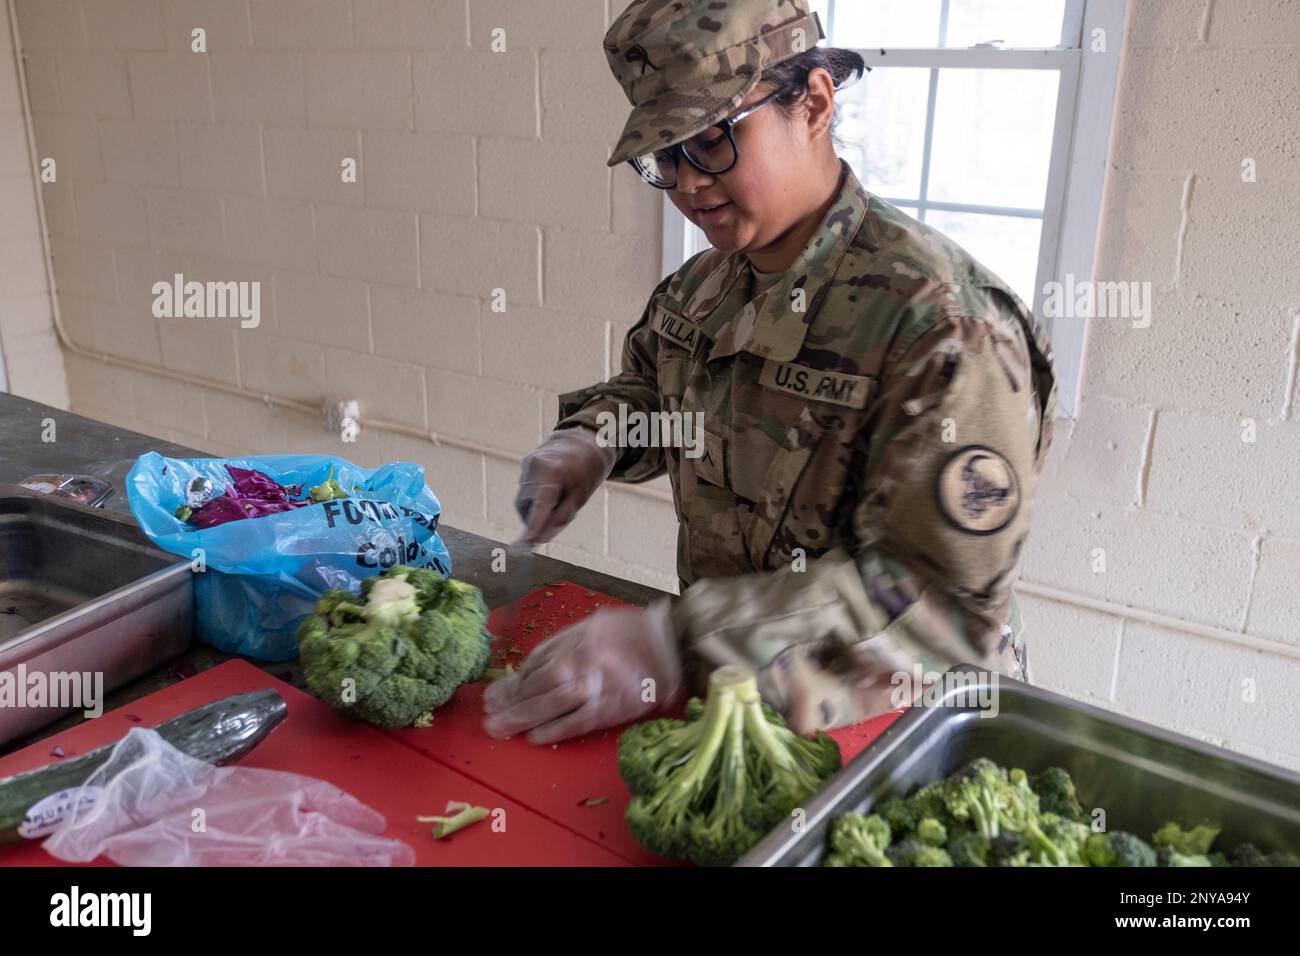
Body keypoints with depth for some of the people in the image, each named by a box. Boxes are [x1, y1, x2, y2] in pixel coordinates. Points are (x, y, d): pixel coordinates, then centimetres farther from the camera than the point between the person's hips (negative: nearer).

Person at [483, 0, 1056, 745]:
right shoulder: (702, 289, 4)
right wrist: (588, 441, 1)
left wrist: (677, 650, -33)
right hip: (731, 686, 5)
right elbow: (649, 389, 25)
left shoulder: (944, 321, -20)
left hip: (899, 719, -4)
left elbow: (944, 600, -25)